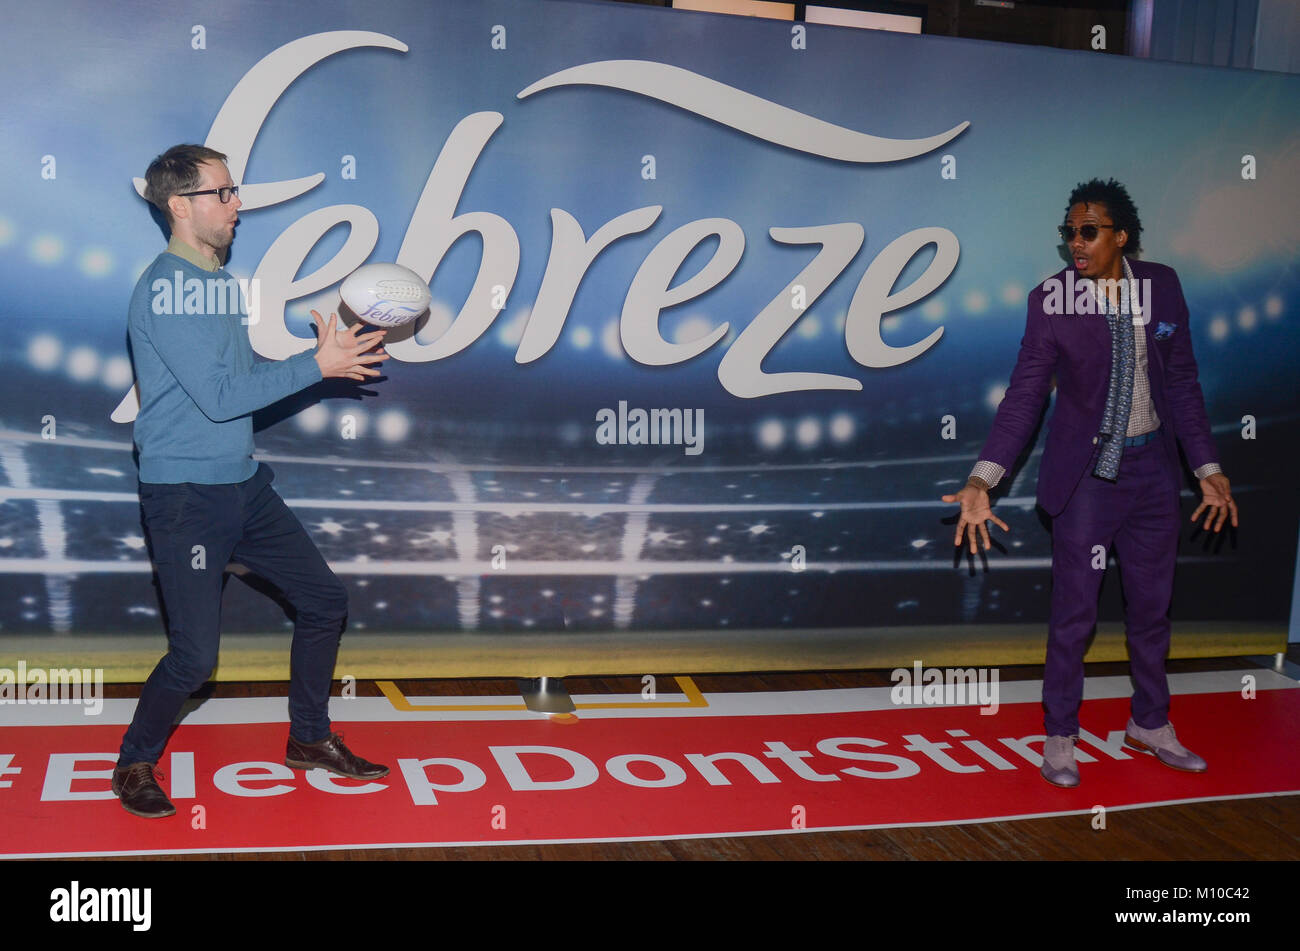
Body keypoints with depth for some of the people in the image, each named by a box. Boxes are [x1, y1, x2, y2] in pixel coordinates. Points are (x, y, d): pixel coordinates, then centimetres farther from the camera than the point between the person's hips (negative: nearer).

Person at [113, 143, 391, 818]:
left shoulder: (220, 282, 12)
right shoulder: (163, 288, -16)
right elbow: (218, 395, -22)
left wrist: (329, 356, 5)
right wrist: (316, 366, -18)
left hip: (243, 485, 9)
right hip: (184, 496, -9)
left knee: (324, 601, 11)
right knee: (194, 655, -7)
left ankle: (308, 738, 28)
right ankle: (135, 764, 19)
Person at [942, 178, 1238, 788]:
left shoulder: (1161, 286, -1)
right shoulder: (1051, 298, -11)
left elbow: (1181, 383, 6)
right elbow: (1024, 395, -12)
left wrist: (1208, 470, 5)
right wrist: (981, 482, -22)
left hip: (1152, 468, 4)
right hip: (1086, 471, -3)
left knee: (1152, 605, 15)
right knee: (1073, 612, 3)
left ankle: (1150, 724, 34)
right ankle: (1059, 737, 20)